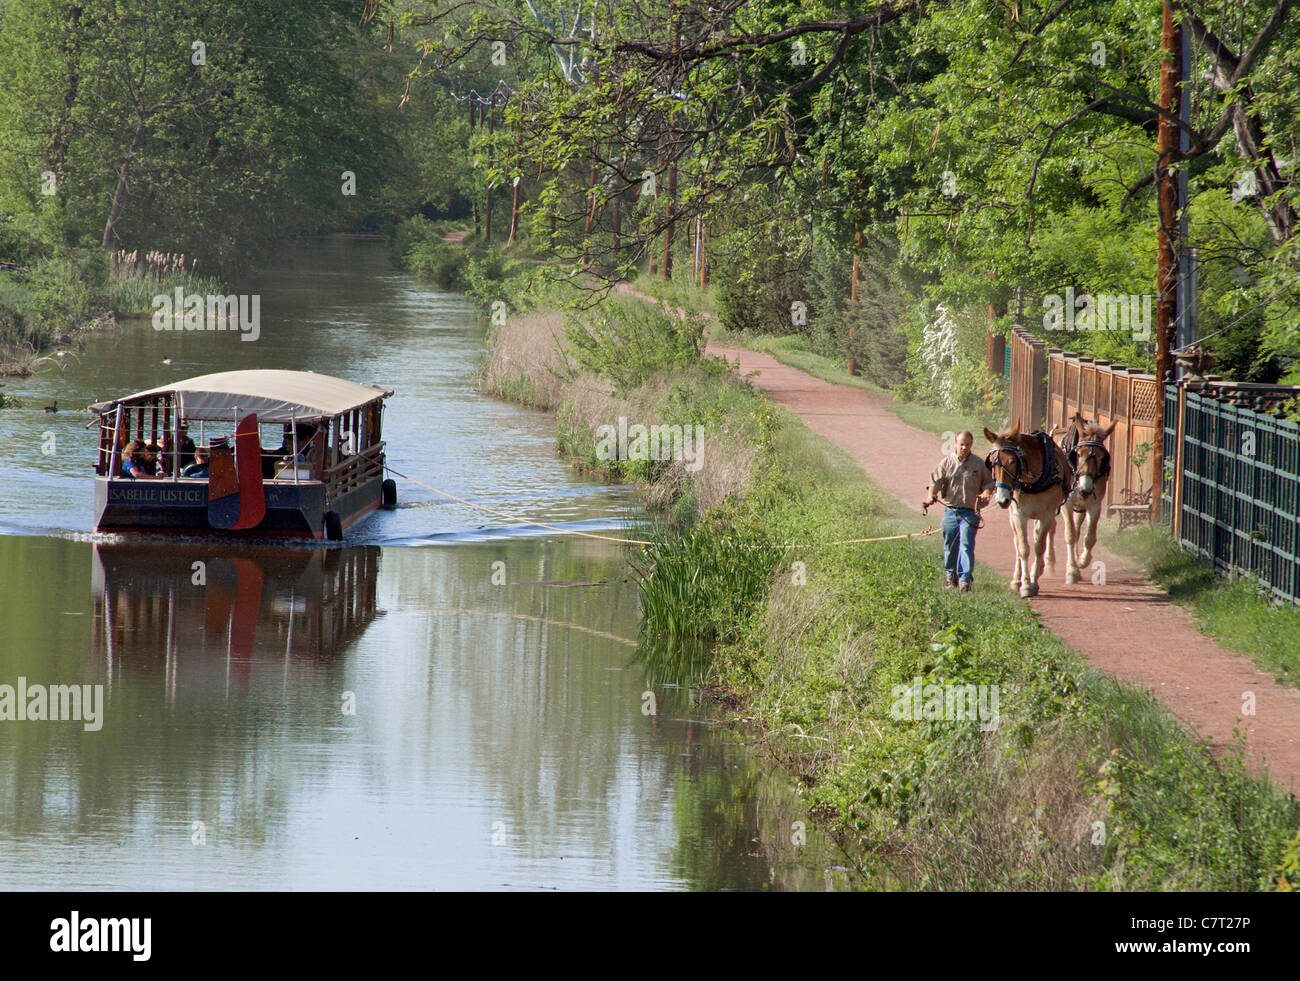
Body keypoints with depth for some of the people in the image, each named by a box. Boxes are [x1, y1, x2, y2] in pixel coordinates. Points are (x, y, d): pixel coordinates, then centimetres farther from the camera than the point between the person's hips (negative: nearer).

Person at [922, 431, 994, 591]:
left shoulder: (979, 464, 6)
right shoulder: (946, 463, 5)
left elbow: (988, 482, 11)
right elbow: (935, 481, -2)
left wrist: (986, 494, -11)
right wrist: (930, 497, -21)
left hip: (970, 512, -2)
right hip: (950, 510, 2)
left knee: (966, 545, -14)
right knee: (950, 547, 10)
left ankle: (965, 579, -20)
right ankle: (950, 577, 28)